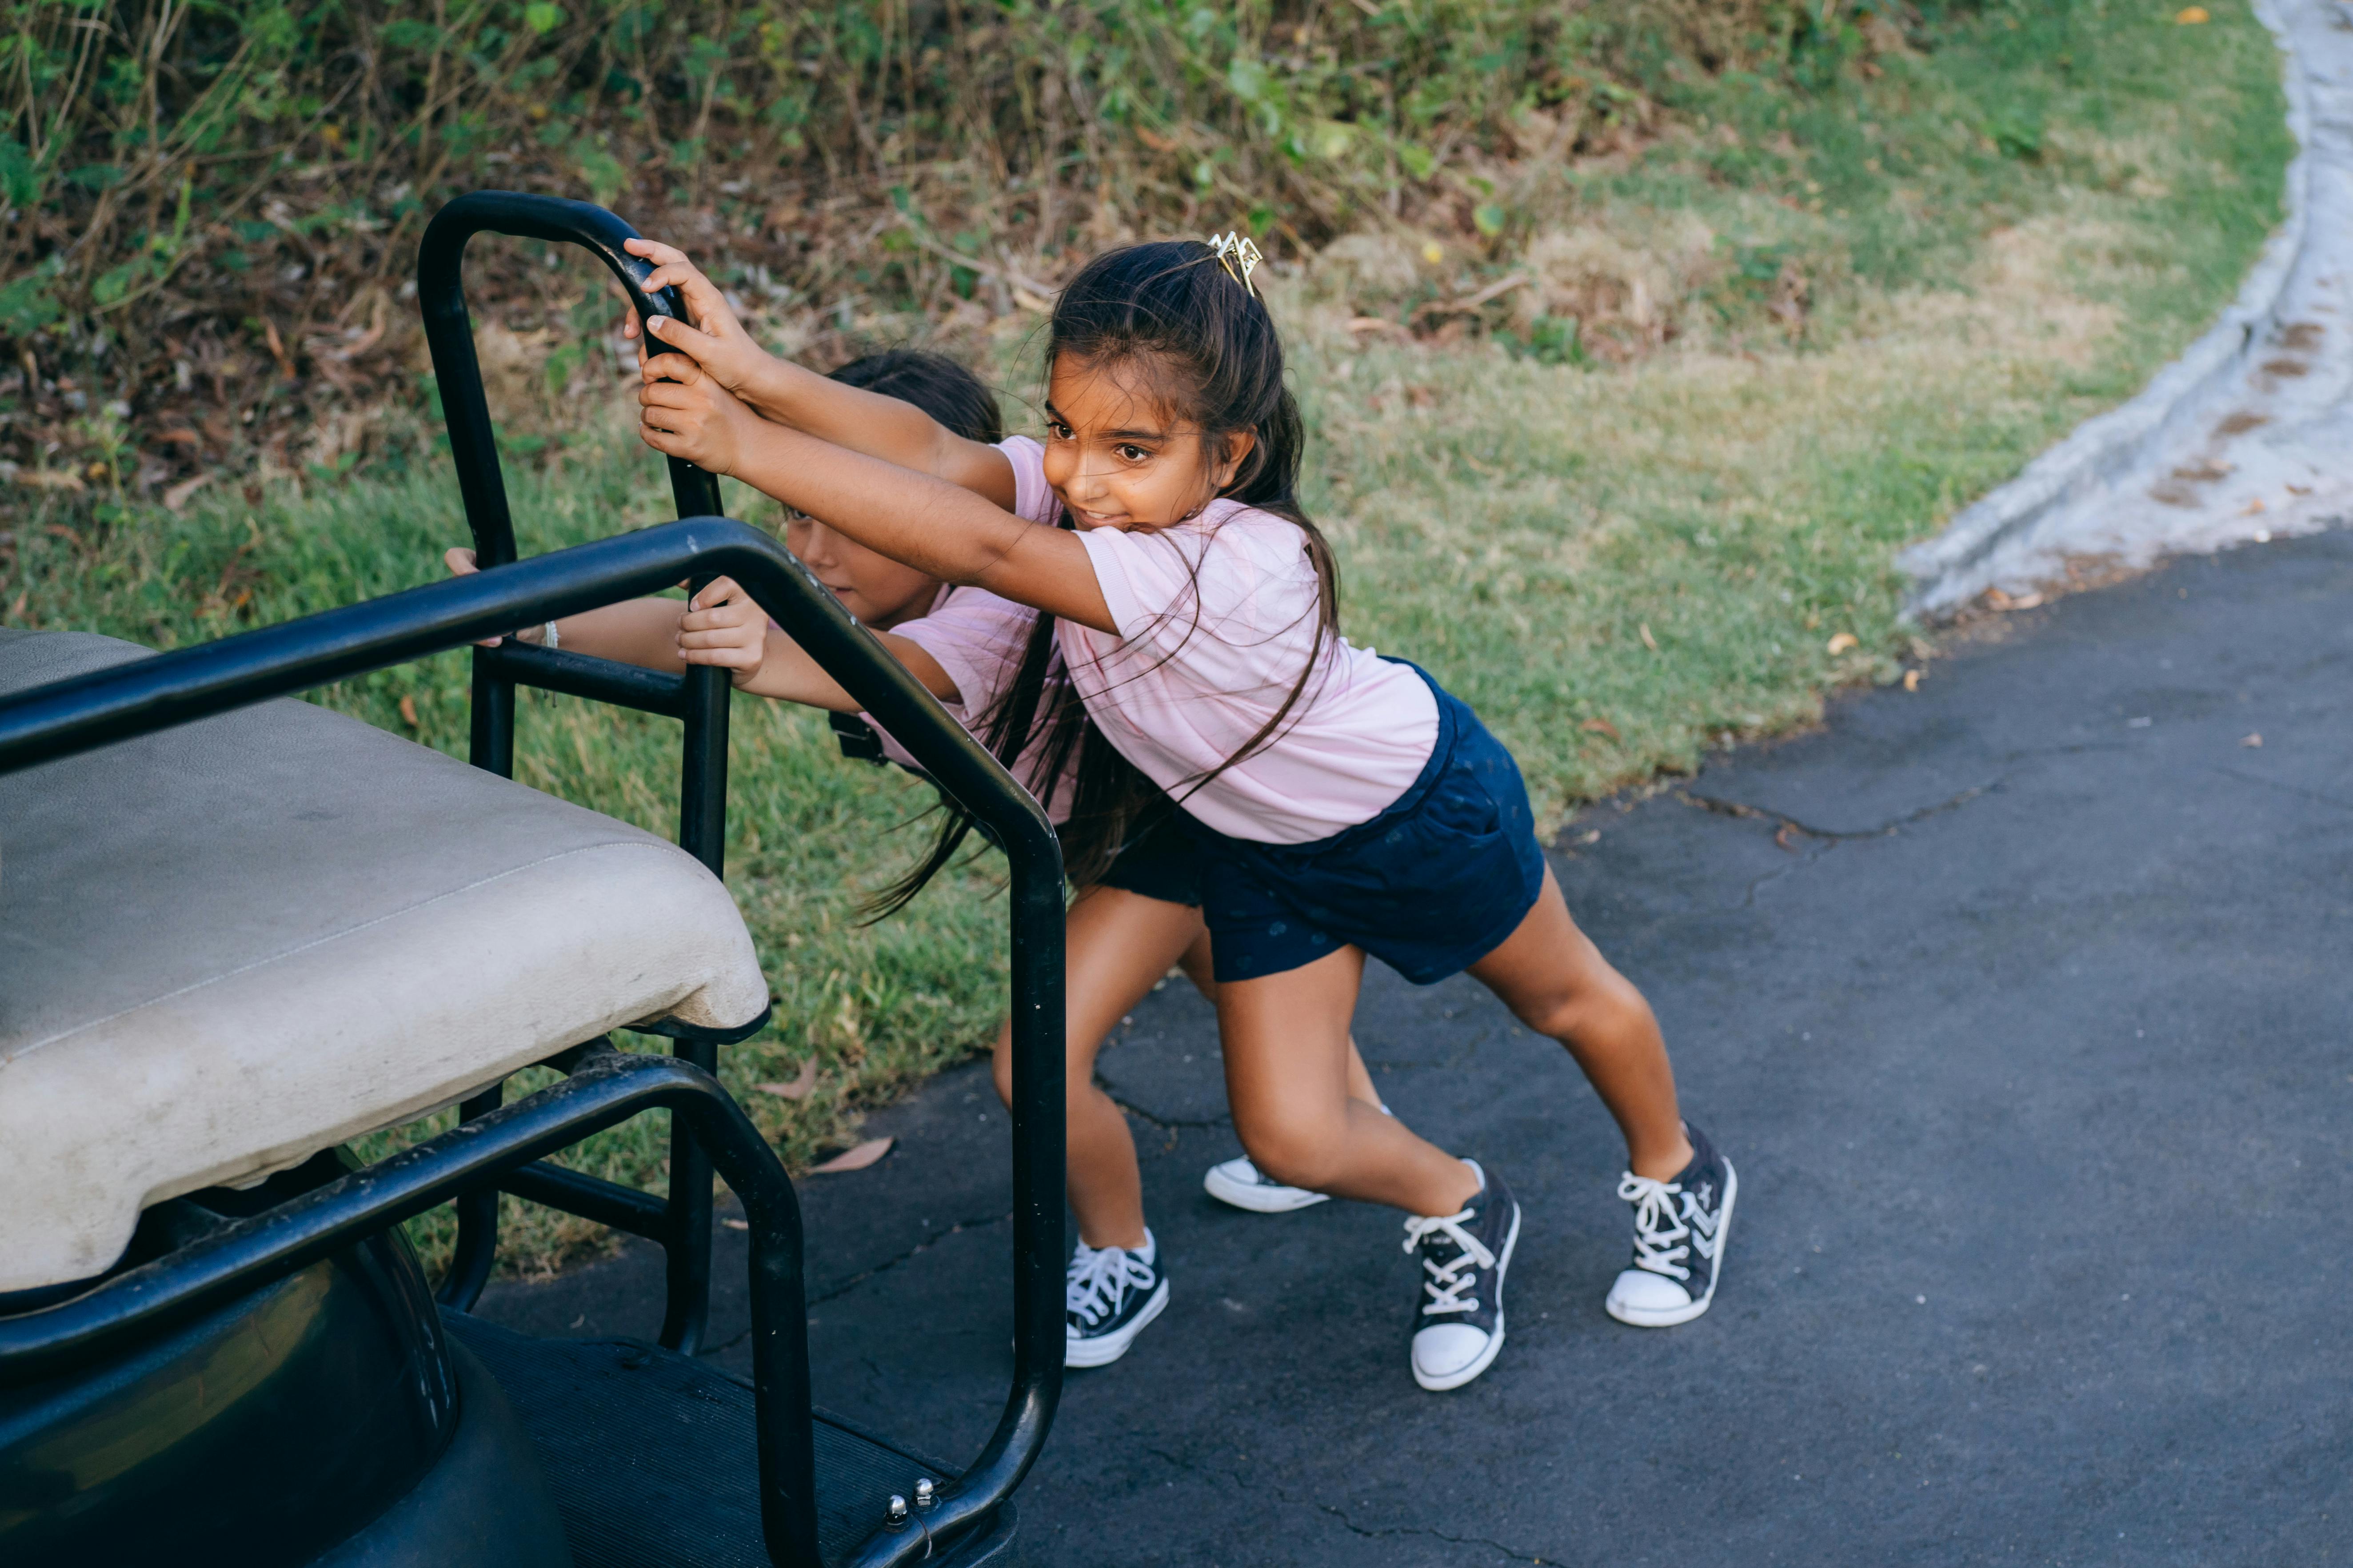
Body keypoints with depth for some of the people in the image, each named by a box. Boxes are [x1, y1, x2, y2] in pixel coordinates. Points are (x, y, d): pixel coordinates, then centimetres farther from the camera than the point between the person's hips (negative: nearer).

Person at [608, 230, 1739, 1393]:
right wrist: (752, 373, -61)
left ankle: (1674, 1174, 52)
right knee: (1290, 1140, 2)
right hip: (1257, 848, 5)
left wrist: (747, 447, -60)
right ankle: (1459, 1212, 33)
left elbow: (985, 550, -55)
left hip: (1421, 806, -5)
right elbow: (933, 454, -45)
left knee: (1563, 998, 22)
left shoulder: (1243, 567, -45)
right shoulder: (1075, 498, -26)